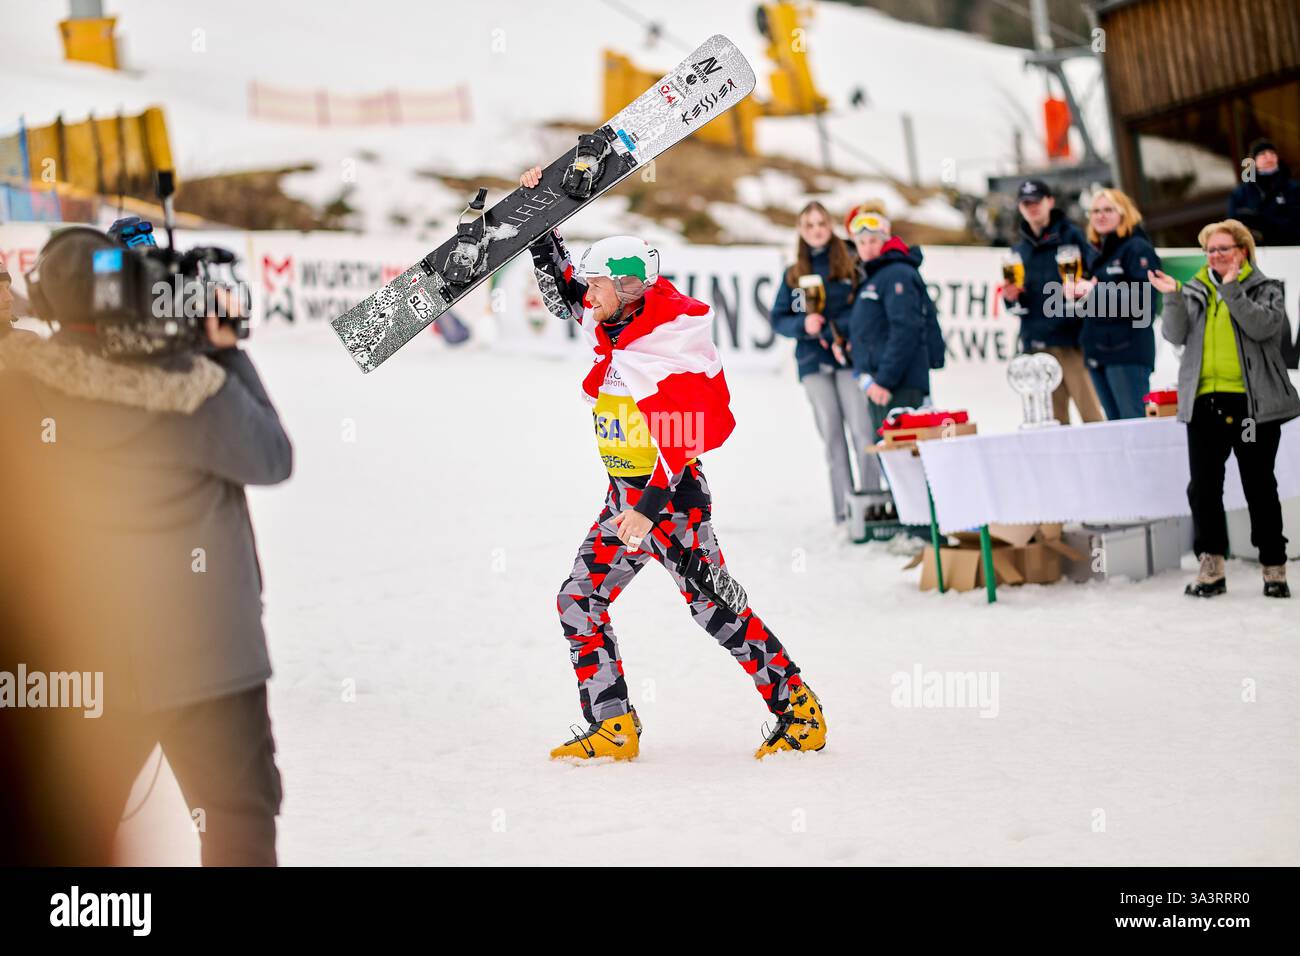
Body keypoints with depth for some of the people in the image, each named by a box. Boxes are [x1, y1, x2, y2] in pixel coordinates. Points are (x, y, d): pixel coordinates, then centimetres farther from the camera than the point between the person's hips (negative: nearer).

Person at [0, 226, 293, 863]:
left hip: (83, 654, 3)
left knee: (73, 833, 17)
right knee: (238, 817, 6)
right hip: (204, 654, -3)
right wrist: (227, 355, 4)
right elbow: (271, 458, -3)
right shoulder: (192, 388, -17)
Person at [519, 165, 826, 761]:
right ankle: (613, 728, 6)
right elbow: (560, 290, 24)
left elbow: (680, 443, -21)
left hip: (672, 496, -9)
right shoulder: (611, 325, 6)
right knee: (578, 601, 2)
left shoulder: (672, 347, -18)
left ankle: (800, 712, 1)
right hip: (625, 496, 9)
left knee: (716, 609, -9)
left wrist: (649, 509, -27)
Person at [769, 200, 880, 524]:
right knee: (831, 434, 3)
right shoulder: (793, 274, 14)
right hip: (813, 363, 3)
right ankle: (844, 508, 5)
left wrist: (840, 335, -17)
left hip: (849, 358, -3)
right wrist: (803, 325, -10)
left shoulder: (851, 264, 3)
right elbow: (778, 318, 10)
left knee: (861, 430, -10)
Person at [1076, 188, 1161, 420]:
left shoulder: (1138, 248, -4)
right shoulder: (1100, 254, 22)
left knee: (1135, 425, -11)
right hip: (1098, 352, 9)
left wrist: (1095, 290, -16)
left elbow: (1142, 296, -17)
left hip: (1128, 351, -9)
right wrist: (1080, 292, 6)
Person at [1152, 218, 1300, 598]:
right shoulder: (1195, 291, 13)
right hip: (1204, 401, 3)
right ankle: (1211, 567, 7)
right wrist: (1172, 298, -15)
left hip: (1253, 402, -3)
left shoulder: (1265, 289, 4)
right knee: (1203, 487, 1)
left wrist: (1232, 289, -22)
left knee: (1260, 487, 2)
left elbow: (1262, 325, -15)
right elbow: (1176, 335, 0)